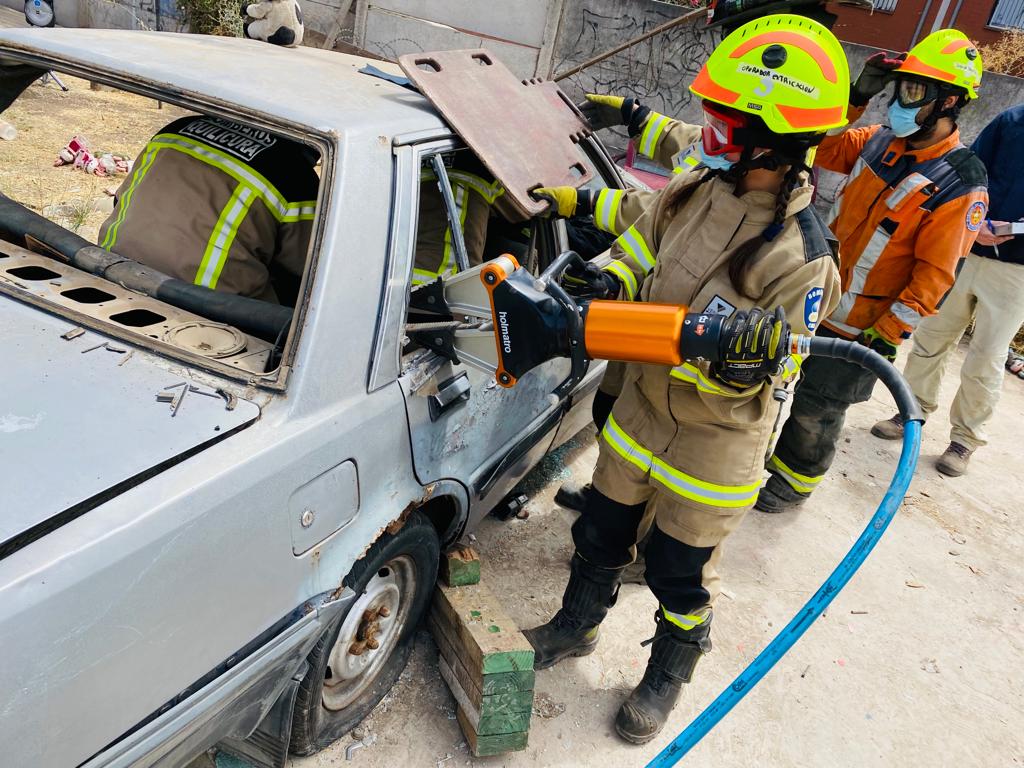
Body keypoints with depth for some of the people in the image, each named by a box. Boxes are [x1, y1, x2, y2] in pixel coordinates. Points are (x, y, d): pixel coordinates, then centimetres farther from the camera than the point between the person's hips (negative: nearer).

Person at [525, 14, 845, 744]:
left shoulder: (803, 258, -25)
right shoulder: (694, 189, -8)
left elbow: (747, 374, -22)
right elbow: (643, 244, 9)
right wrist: (610, 282, -9)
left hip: (714, 449, -5)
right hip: (640, 410, 6)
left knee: (682, 579, 15)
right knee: (601, 535, 22)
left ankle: (668, 676, 43)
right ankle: (577, 626, 50)